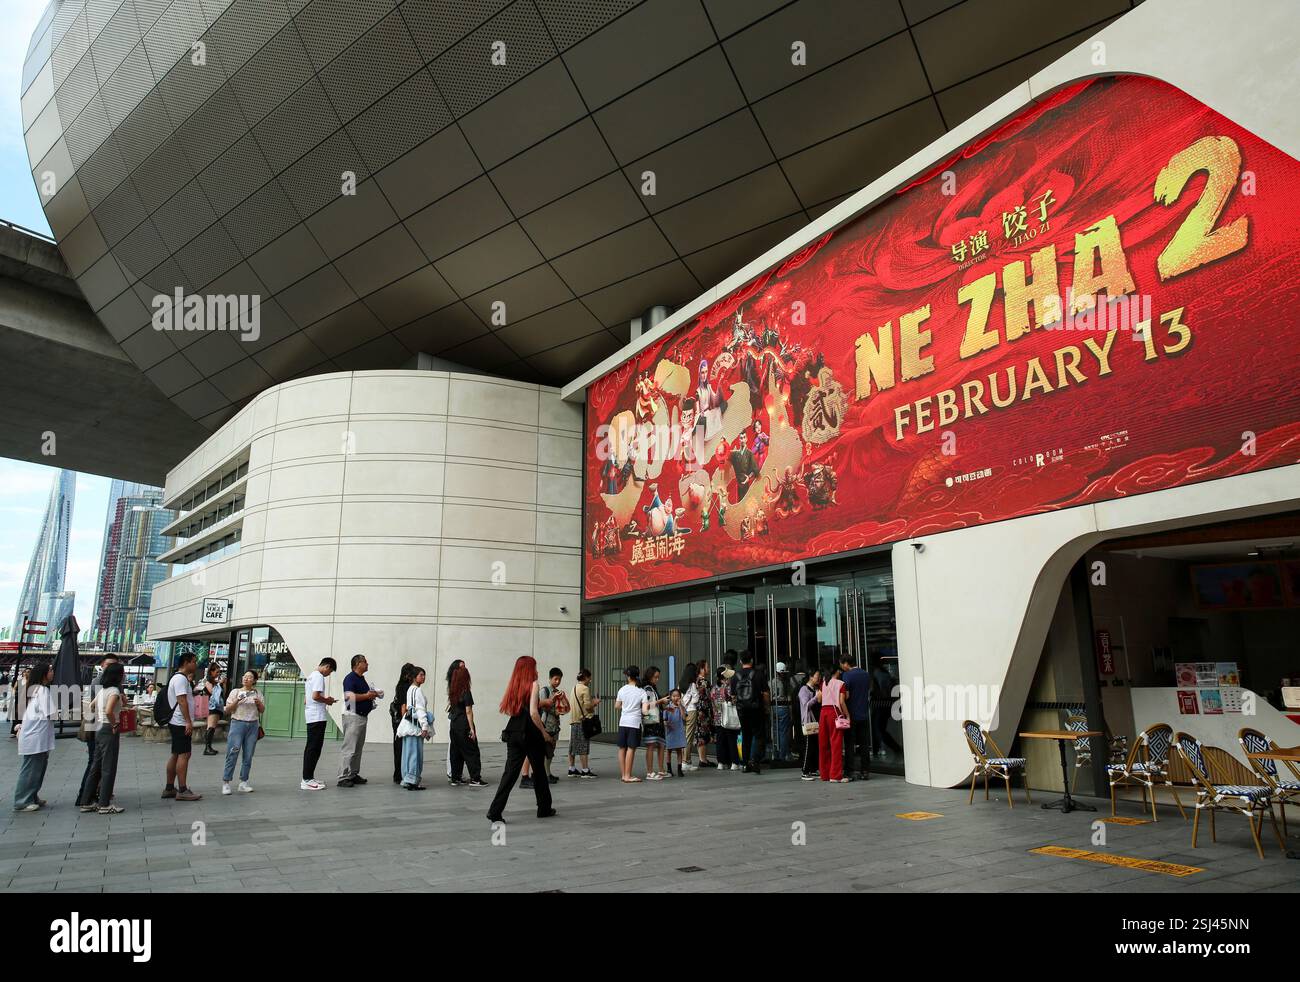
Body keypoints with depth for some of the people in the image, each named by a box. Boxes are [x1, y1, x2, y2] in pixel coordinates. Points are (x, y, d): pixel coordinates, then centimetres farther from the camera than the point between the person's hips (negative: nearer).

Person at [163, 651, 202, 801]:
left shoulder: (180, 678, 18)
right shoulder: (181, 678, -15)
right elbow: (182, 701, -22)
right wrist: (188, 722, -24)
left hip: (177, 723, 11)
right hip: (181, 723, -11)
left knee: (176, 755, 13)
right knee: (184, 755, -10)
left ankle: (169, 788, 18)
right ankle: (182, 791, -10)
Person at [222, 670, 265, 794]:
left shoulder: (257, 693, 11)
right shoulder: (236, 692, 5)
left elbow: (262, 710, 12)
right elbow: (227, 710, 2)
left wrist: (259, 703, -8)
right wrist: (237, 701, -14)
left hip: (253, 725, 2)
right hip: (238, 723, -2)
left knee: (248, 756, 3)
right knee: (232, 754, -8)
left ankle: (243, 782, 11)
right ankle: (225, 782, -3)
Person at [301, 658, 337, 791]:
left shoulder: (311, 676, 18)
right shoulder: (319, 677, -13)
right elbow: (315, 696, -22)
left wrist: (325, 699, 15)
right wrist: (327, 701, -6)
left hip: (311, 718, 10)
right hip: (318, 717, -10)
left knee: (311, 748, 13)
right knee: (314, 748, -7)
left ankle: (307, 778, 18)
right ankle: (307, 780, -6)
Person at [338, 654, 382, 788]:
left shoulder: (362, 678, 17)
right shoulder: (350, 678, -12)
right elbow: (349, 696, -25)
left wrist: (373, 694, 11)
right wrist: (367, 696, -17)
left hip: (363, 716, 10)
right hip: (353, 716, -10)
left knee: (358, 748, 13)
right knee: (349, 748, -9)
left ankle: (353, 775, 20)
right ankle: (342, 778, -7)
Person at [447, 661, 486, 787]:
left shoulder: (452, 691, 5)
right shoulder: (466, 692, -14)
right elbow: (468, 712, -15)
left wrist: (460, 668, 37)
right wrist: (472, 729, -13)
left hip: (454, 724, 7)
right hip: (464, 725, -7)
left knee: (456, 752, 13)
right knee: (471, 752, -1)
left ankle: (455, 778, 16)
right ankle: (475, 778, -2)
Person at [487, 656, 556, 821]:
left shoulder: (513, 685, 6)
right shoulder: (533, 684, -10)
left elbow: (507, 710, 11)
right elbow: (533, 713, -18)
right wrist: (544, 733, -10)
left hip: (513, 734, 5)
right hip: (532, 734, -5)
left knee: (510, 773, 3)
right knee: (539, 772, 12)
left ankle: (495, 811, -8)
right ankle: (544, 808, 25)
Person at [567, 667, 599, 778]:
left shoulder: (574, 687, 14)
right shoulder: (585, 689, -13)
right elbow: (587, 706, -17)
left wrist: (592, 701, 16)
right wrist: (595, 702, 0)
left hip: (573, 720, 8)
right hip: (583, 720, -8)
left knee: (573, 746, 12)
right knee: (584, 747, -4)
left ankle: (572, 769, 17)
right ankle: (585, 770, -1)